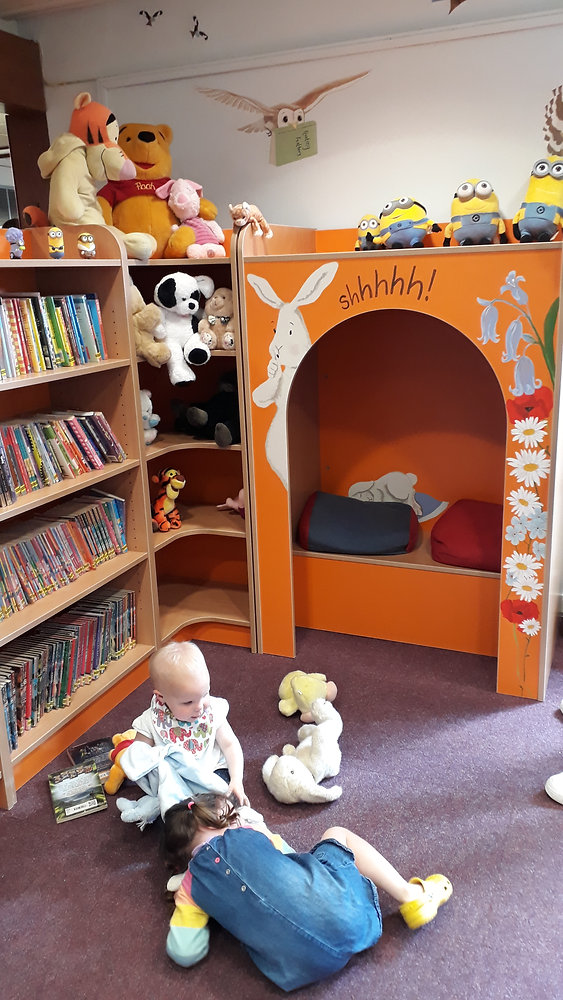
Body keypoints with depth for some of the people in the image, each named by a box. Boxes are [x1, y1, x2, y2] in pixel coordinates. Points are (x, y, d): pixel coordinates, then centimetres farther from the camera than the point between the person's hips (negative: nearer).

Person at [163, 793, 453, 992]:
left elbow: (185, 953, 7)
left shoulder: (190, 889, 11)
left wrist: (185, 903, 25)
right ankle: (410, 896, 27)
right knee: (337, 834, 30)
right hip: (346, 916, 0)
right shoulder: (249, 834, 11)